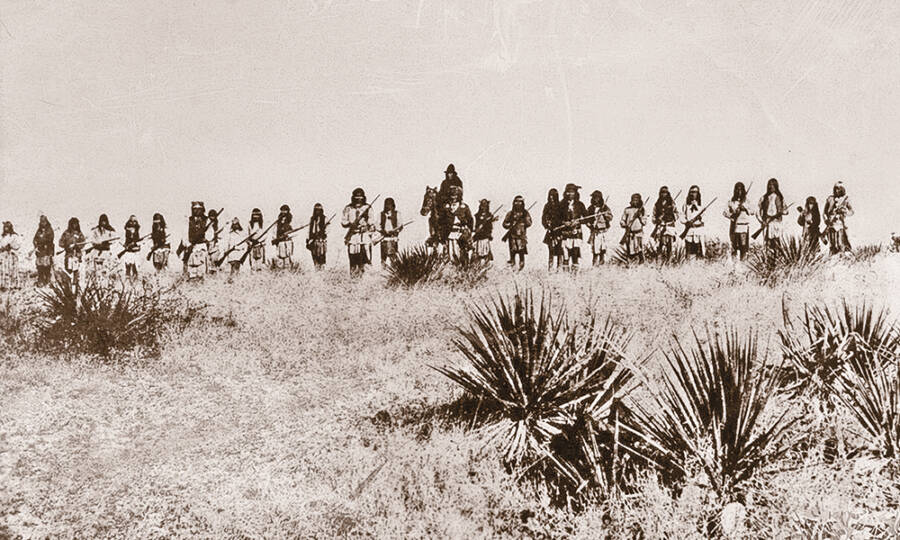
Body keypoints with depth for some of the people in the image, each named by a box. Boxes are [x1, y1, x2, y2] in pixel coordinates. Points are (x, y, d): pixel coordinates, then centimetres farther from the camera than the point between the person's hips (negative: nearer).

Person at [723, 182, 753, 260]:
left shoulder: (746, 201, 7)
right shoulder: (731, 201, 10)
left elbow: (752, 212, 2)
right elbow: (725, 212, 6)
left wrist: (745, 208, -15)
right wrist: (732, 216, -11)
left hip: (744, 225, -1)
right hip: (734, 226, 1)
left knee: (743, 245, -7)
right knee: (734, 244, 0)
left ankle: (743, 259, -4)